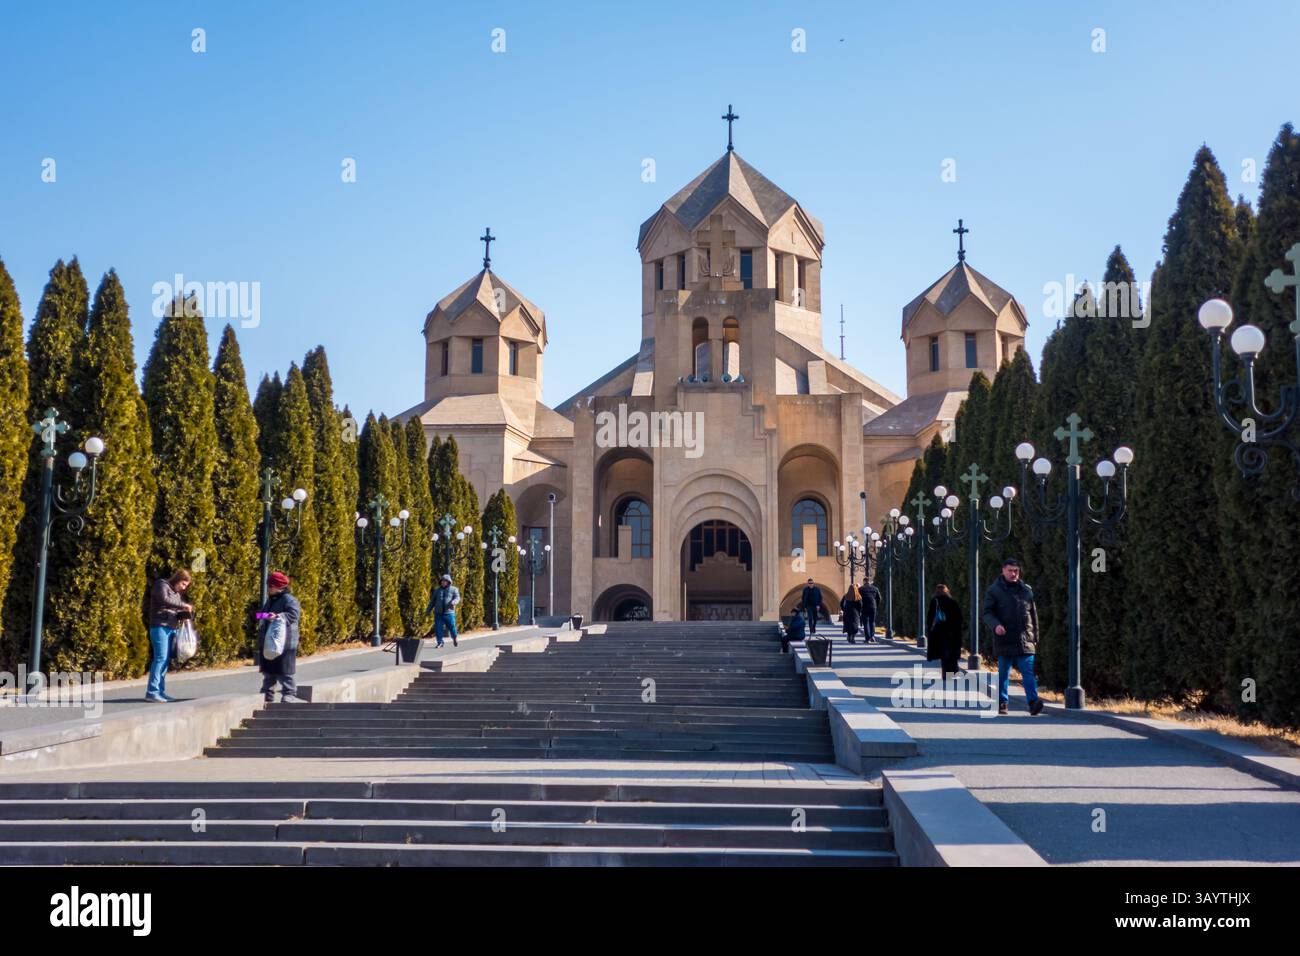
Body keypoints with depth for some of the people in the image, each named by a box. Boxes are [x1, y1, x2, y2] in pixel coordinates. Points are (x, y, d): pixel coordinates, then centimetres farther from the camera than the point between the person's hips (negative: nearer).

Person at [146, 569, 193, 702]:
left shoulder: (177, 593, 22)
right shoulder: (161, 585, -3)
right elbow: (164, 600, -22)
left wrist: (185, 614, 2)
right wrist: (183, 605, -20)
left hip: (172, 628, 8)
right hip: (160, 627, -8)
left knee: (166, 660, 5)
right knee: (160, 658, -13)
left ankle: (160, 692, 7)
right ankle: (152, 692, -14)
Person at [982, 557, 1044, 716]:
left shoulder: (1026, 590, 12)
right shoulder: (994, 590, 2)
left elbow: (1033, 615, 18)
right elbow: (987, 613, -3)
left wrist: (1035, 637, 16)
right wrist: (995, 625, -23)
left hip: (1025, 641, 2)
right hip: (1005, 640, -1)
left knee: (1028, 672, -8)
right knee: (1003, 673, 7)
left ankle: (1033, 702, -16)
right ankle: (1001, 702, 18)